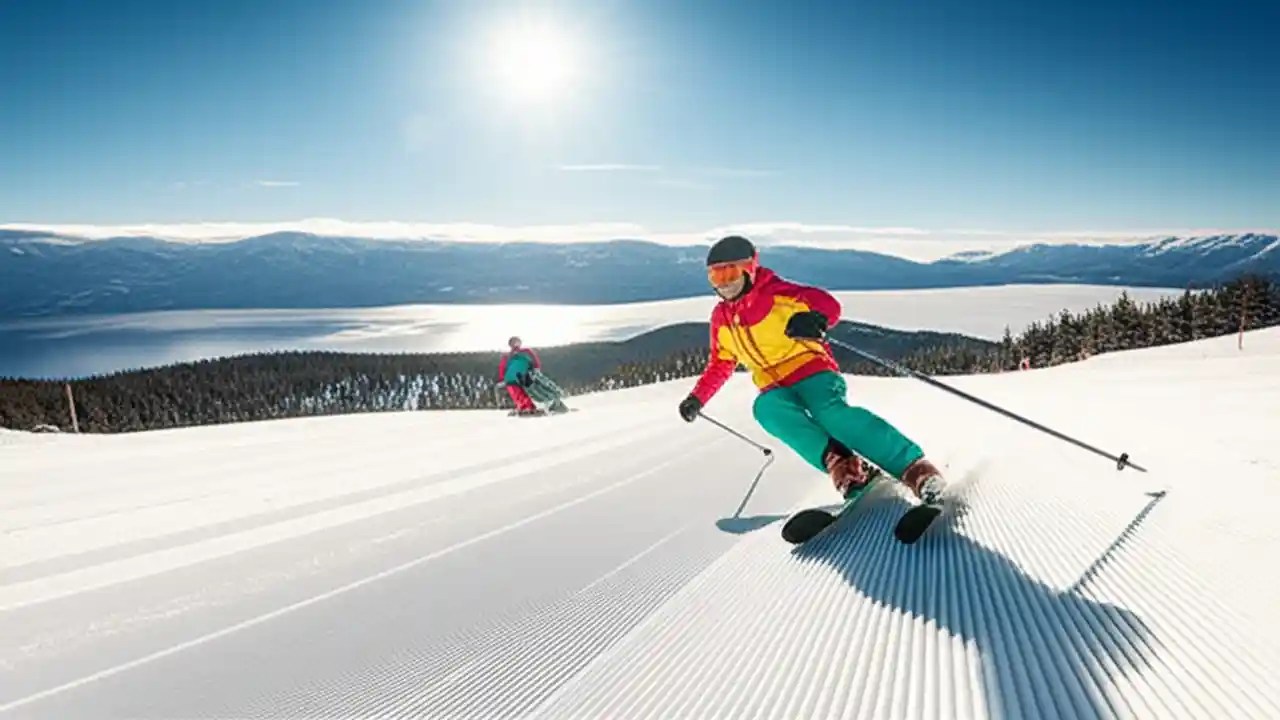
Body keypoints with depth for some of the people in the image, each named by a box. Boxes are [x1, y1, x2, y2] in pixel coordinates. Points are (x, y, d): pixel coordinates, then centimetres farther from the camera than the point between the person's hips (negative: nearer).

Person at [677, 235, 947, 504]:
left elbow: (829, 305, -13)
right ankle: (836, 460, -46)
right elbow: (720, 365, 25)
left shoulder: (773, 292, -7)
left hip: (811, 370, -5)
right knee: (766, 407, -32)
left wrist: (815, 319, -37)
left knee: (830, 413, -35)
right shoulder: (721, 318, 12)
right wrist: (697, 398, 19)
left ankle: (915, 469, -35)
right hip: (776, 388, 5)